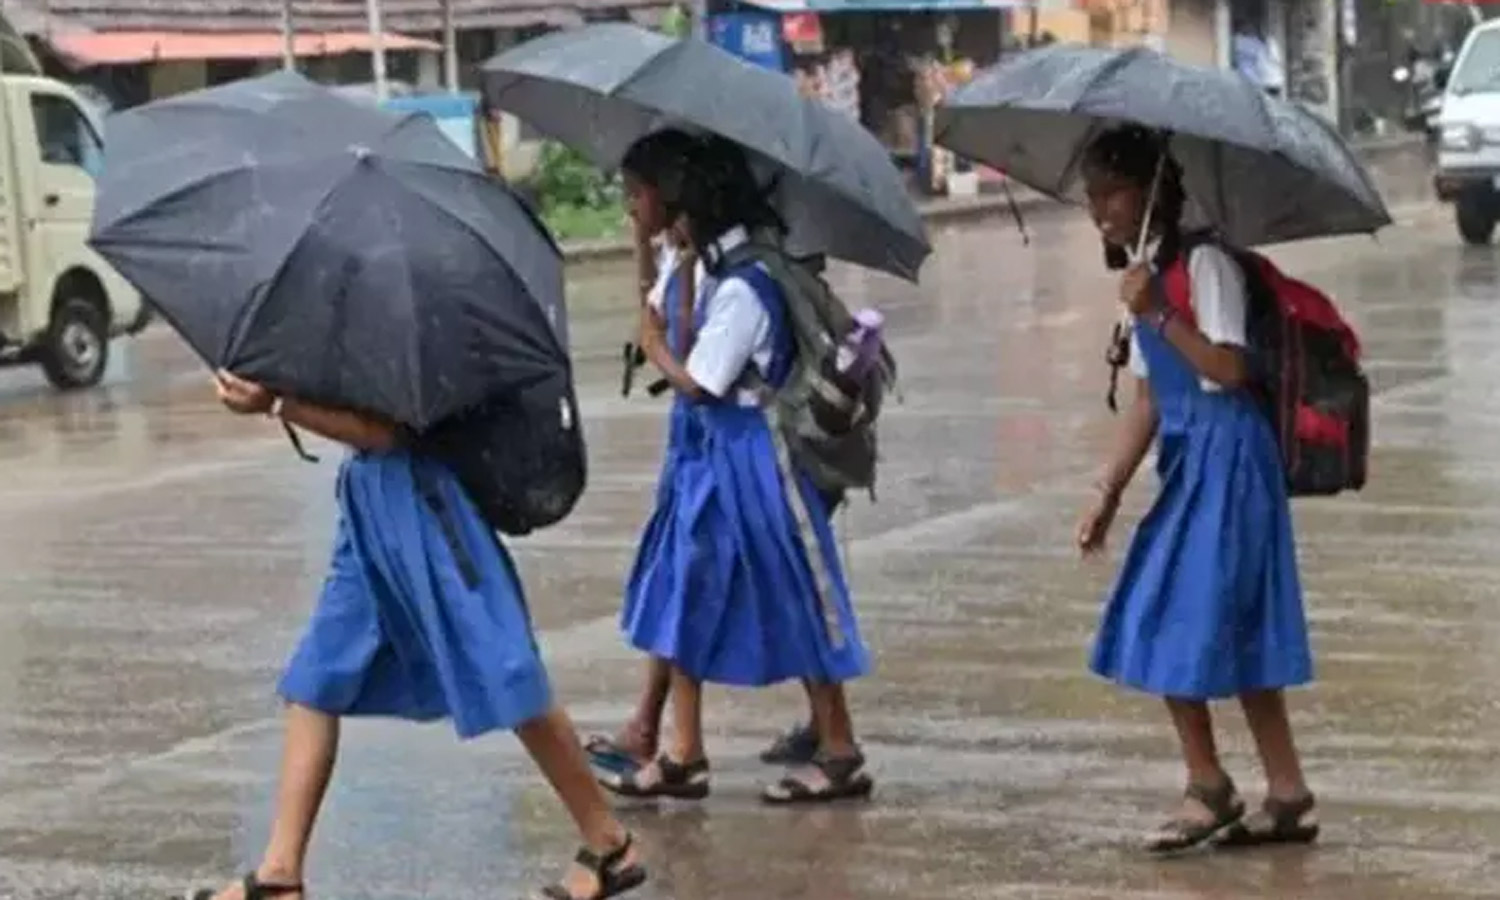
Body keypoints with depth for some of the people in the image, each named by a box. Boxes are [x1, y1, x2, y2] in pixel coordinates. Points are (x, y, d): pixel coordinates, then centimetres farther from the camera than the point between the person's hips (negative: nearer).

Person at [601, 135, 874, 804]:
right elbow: (690, 359, 5)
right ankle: (683, 757, 16)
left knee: (794, 609, -1)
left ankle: (840, 756, 9)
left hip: (748, 461, -10)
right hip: (707, 455, 10)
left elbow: (698, 383, -19)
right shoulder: (712, 272, 7)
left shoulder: (742, 285, -21)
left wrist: (657, 348, -4)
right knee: (684, 603, 11)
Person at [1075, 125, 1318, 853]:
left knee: (1181, 624, -8)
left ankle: (1209, 787, 3)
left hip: (1225, 456, -9)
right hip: (1187, 459, 9)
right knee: (1235, 632, 9)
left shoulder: (1204, 262, -11)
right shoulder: (1146, 272, 15)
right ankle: (1288, 796, 13)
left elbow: (1228, 369, -22)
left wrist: (1159, 316, -26)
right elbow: (1147, 398, 16)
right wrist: (1109, 491, 12)